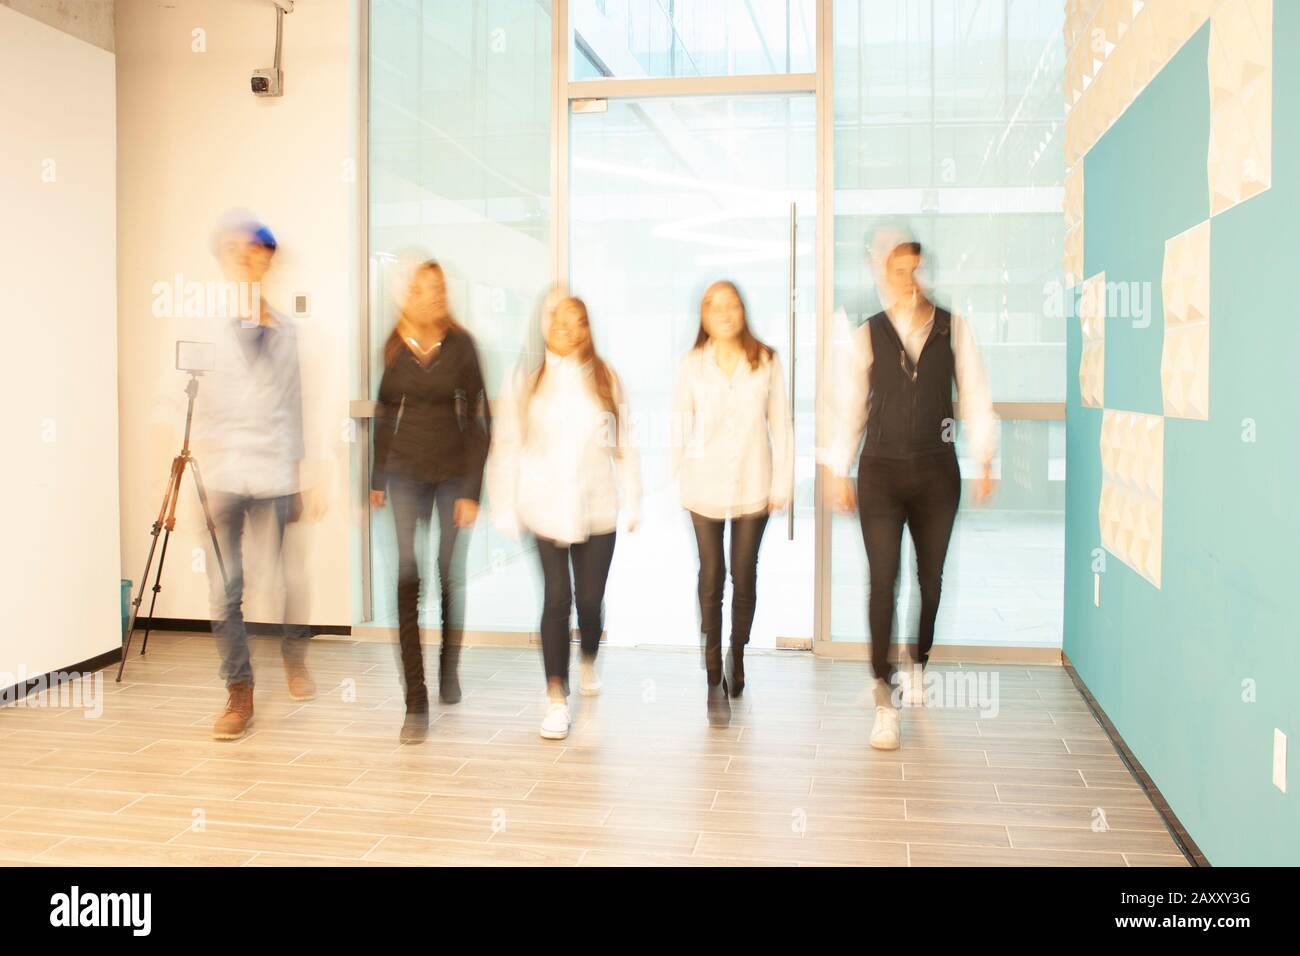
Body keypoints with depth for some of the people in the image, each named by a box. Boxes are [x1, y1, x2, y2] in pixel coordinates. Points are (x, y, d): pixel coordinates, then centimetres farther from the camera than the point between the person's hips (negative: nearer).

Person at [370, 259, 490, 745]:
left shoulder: (460, 345, -5)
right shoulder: (394, 347, 1)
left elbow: (478, 417, -4)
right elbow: (383, 413, 10)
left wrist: (472, 490, -8)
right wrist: (377, 478, 11)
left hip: (454, 472, -1)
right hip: (406, 472, 1)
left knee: (450, 575, 10)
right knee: (408, 579, -7)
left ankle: (449, 670, 34)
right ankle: (416, 704, -5)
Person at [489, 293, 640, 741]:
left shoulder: (605, 380, 5)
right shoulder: (525, 381, 4)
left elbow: (624, 445, 7)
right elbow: (506, 446, 3)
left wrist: (631, 503, 6)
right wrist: (506, 508, -1)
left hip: (597, 509, 1)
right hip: (546, 509, -1)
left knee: (590, 598, 5)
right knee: (557, 598, -8)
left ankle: (589, 662, 38)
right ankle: (557, 698, 3)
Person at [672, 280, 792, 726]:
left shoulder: (766, 361, -2)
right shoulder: (691, 366, 0)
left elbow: (780, 424, 1)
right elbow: (681, 426, 4)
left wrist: (782, 484, -1)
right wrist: (683, 483, 2)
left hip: (752, 485, 0)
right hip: (705, 486, 0)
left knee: (744, 577, 9)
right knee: (711, 578, -2)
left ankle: (737, 660, 30)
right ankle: (715, 680, 3)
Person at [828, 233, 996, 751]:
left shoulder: (953, 329, 2)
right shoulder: (868, 335, 2)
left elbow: (974, 395, 4)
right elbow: (852, 407, 6)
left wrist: (984, 459, -3)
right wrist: (840, 473, 5)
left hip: (937, 472, 1)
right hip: (881, 473, -1)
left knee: (930, 577, 12)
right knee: (883, 580, -7)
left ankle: (919, 662, 37)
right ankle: (884, 699, -2)